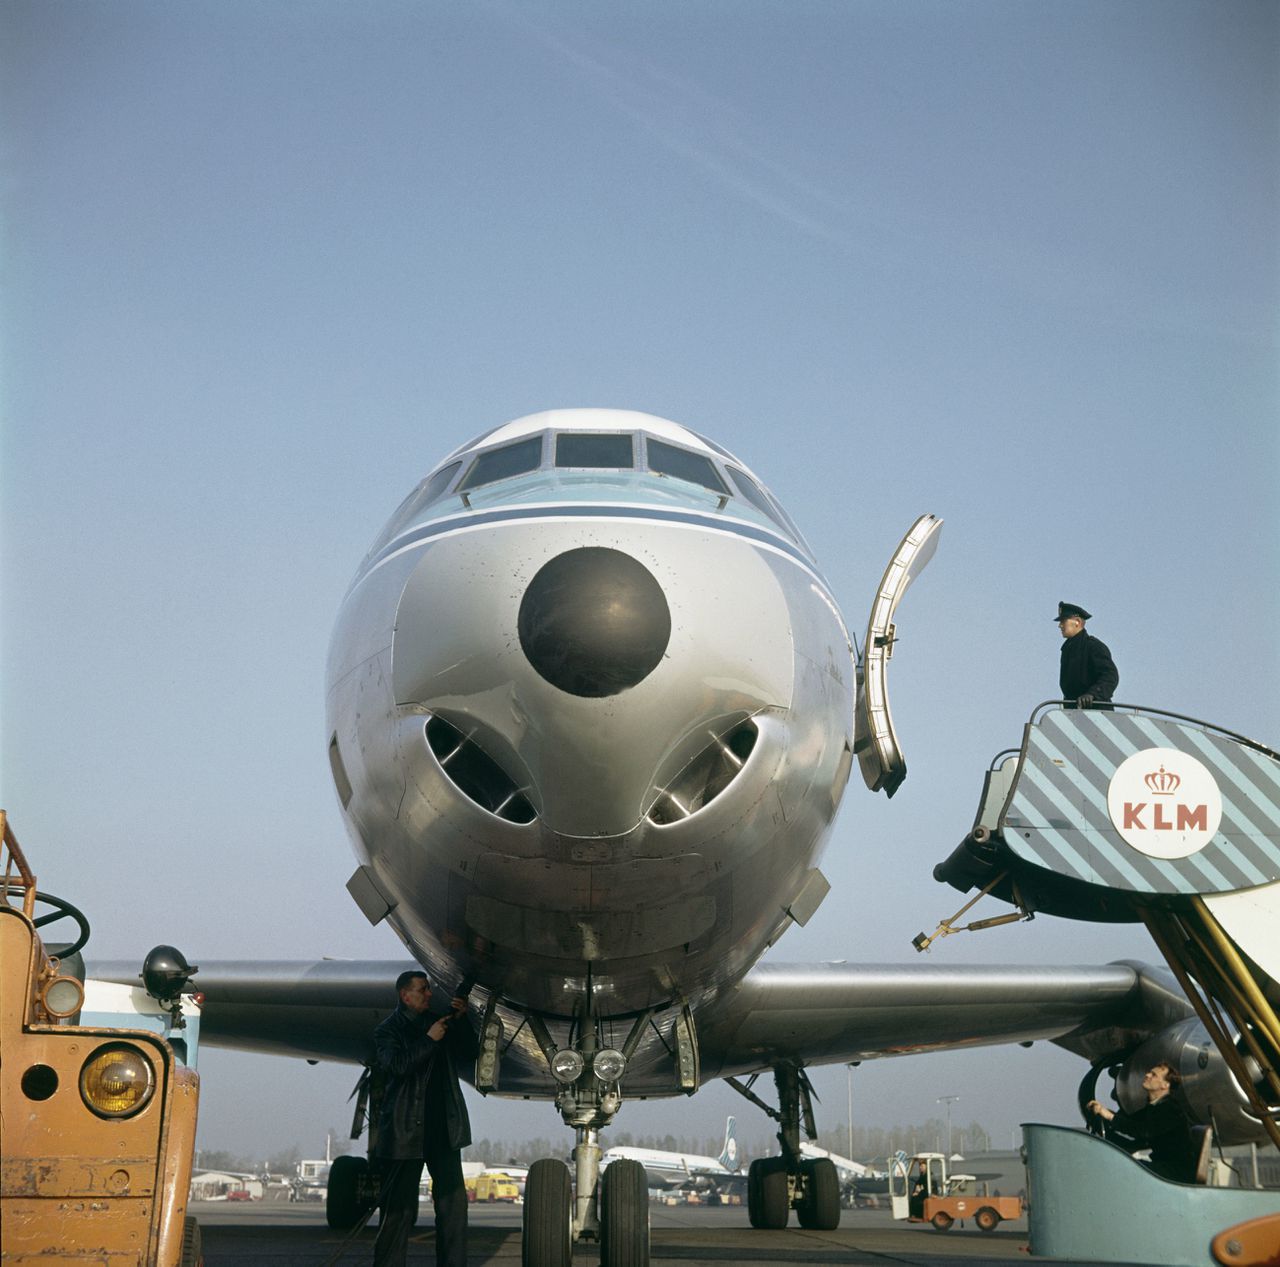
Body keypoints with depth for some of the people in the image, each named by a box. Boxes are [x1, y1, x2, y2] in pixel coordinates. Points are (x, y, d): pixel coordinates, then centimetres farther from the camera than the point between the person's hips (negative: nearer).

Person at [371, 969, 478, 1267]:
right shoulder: (388, 1030, 0)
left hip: (443, 1130, 5)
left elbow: (469, 1053, 13)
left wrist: (461, 1019, 0)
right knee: (399, 1205, 0)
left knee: (453, 1200, 3)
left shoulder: (439, 1022, 14)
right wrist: (429, 1040, -17)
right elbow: (393, 1065, -16)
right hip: (406, 1131, -5)